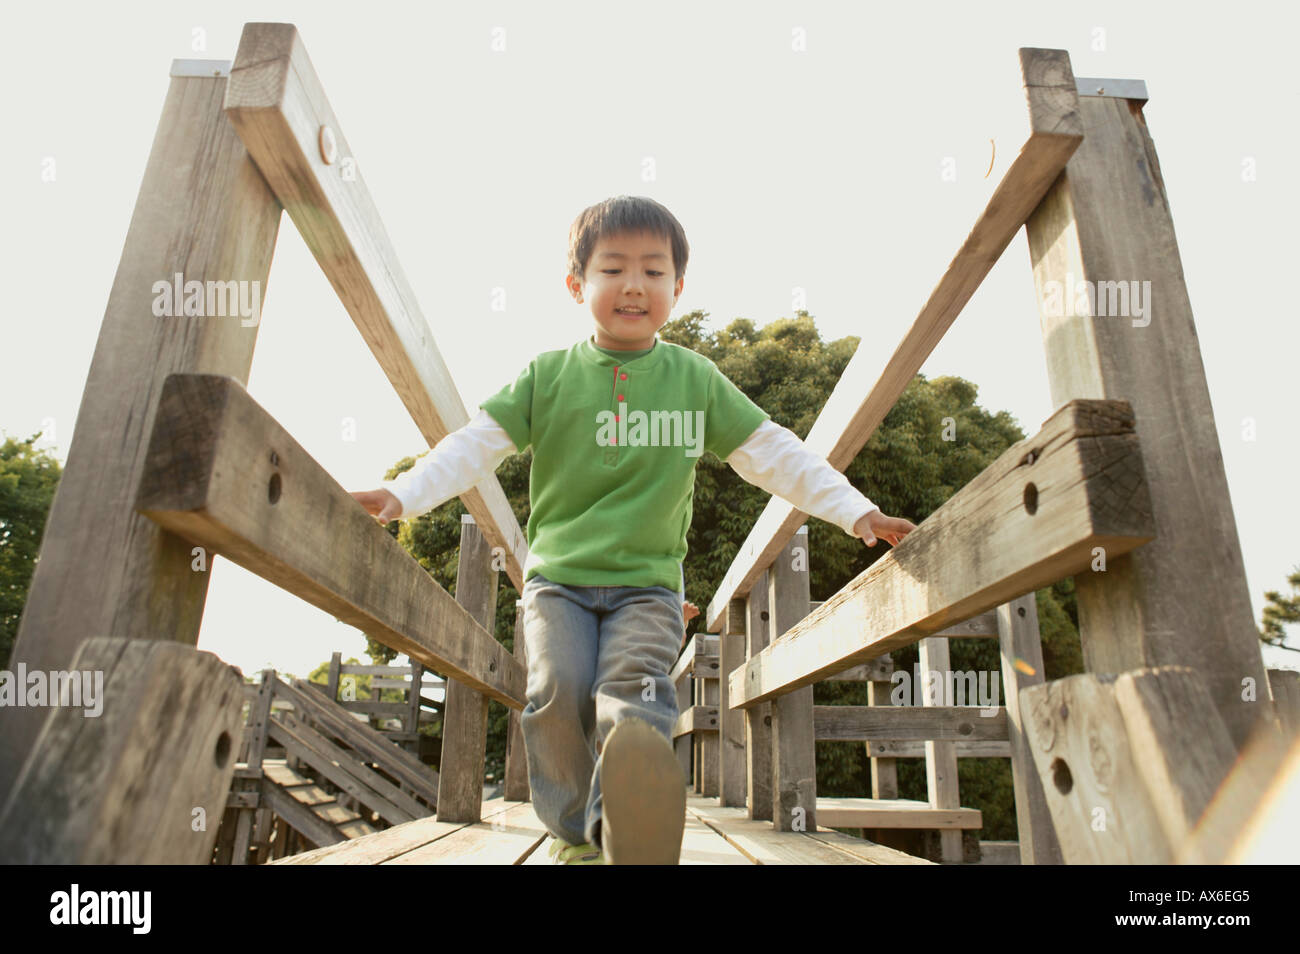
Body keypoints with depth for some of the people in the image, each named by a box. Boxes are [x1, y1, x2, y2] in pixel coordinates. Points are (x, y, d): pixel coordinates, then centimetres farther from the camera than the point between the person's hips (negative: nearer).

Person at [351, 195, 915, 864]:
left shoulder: (696, 378, 7)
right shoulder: (548, 375, 5)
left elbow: (771, 453, 8)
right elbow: (479, 443, 2)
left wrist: (854, 511, 4)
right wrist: (404, 494, -12)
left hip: (648, 582, 0)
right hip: (557, 576, 0)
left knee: (633, 689, -20)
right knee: (559, 691, -13)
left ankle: (629, 833, -28)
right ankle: (576, 835, 4)